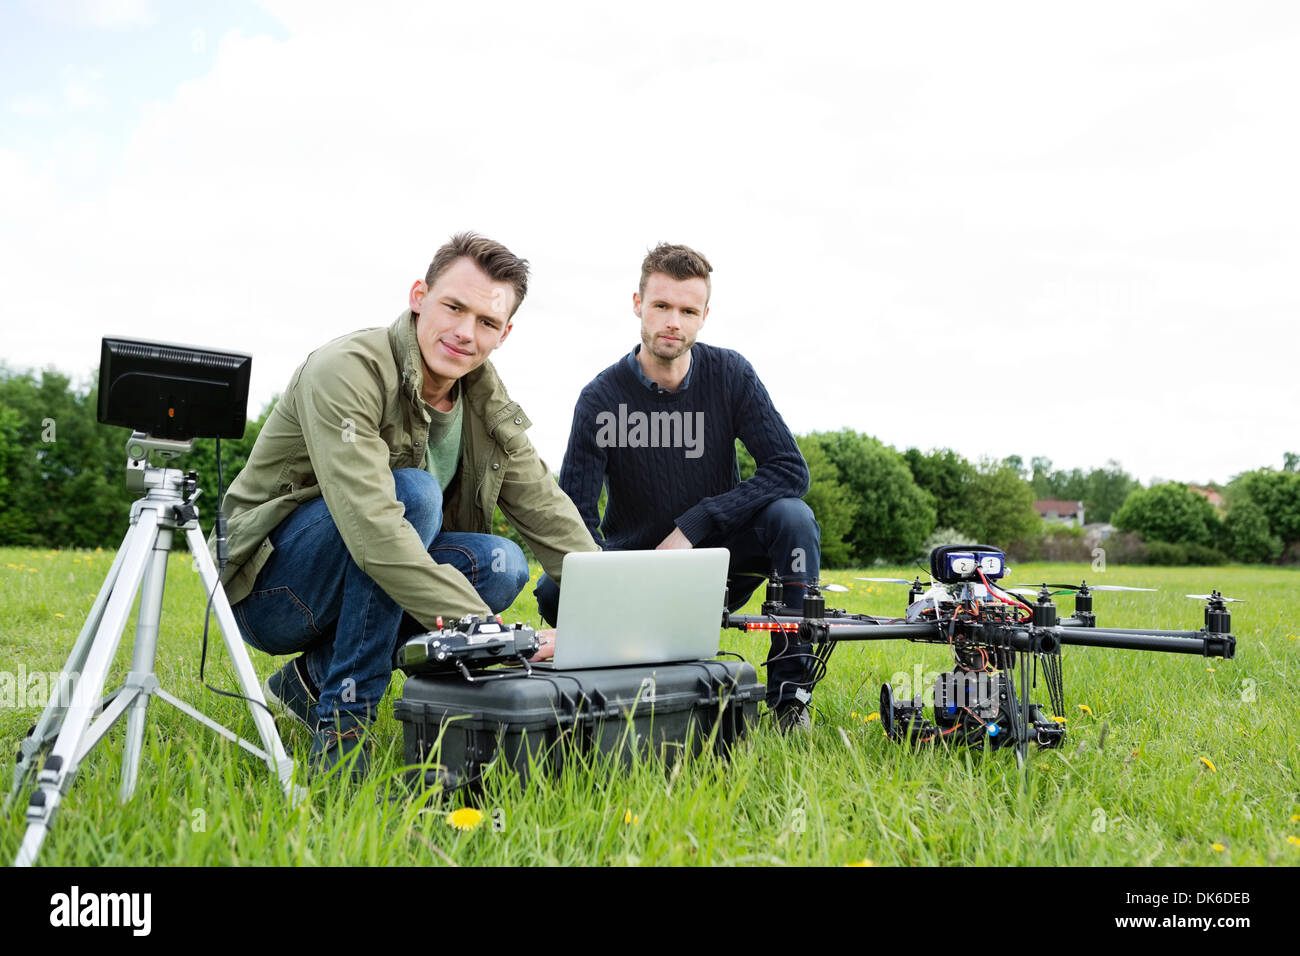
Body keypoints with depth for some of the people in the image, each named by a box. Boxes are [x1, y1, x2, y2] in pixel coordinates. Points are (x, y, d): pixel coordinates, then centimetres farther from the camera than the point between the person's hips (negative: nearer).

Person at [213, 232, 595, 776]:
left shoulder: (488, 402, 0)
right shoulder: (344, 371, -23)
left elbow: (547, 510, 0)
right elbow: (372, 527, -36)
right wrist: (483, 628, -40)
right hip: (268, 587, -7)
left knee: (502, 564, -17)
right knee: (413, 492, -30)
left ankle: (314, 676, -1)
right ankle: (342, 721, -21)